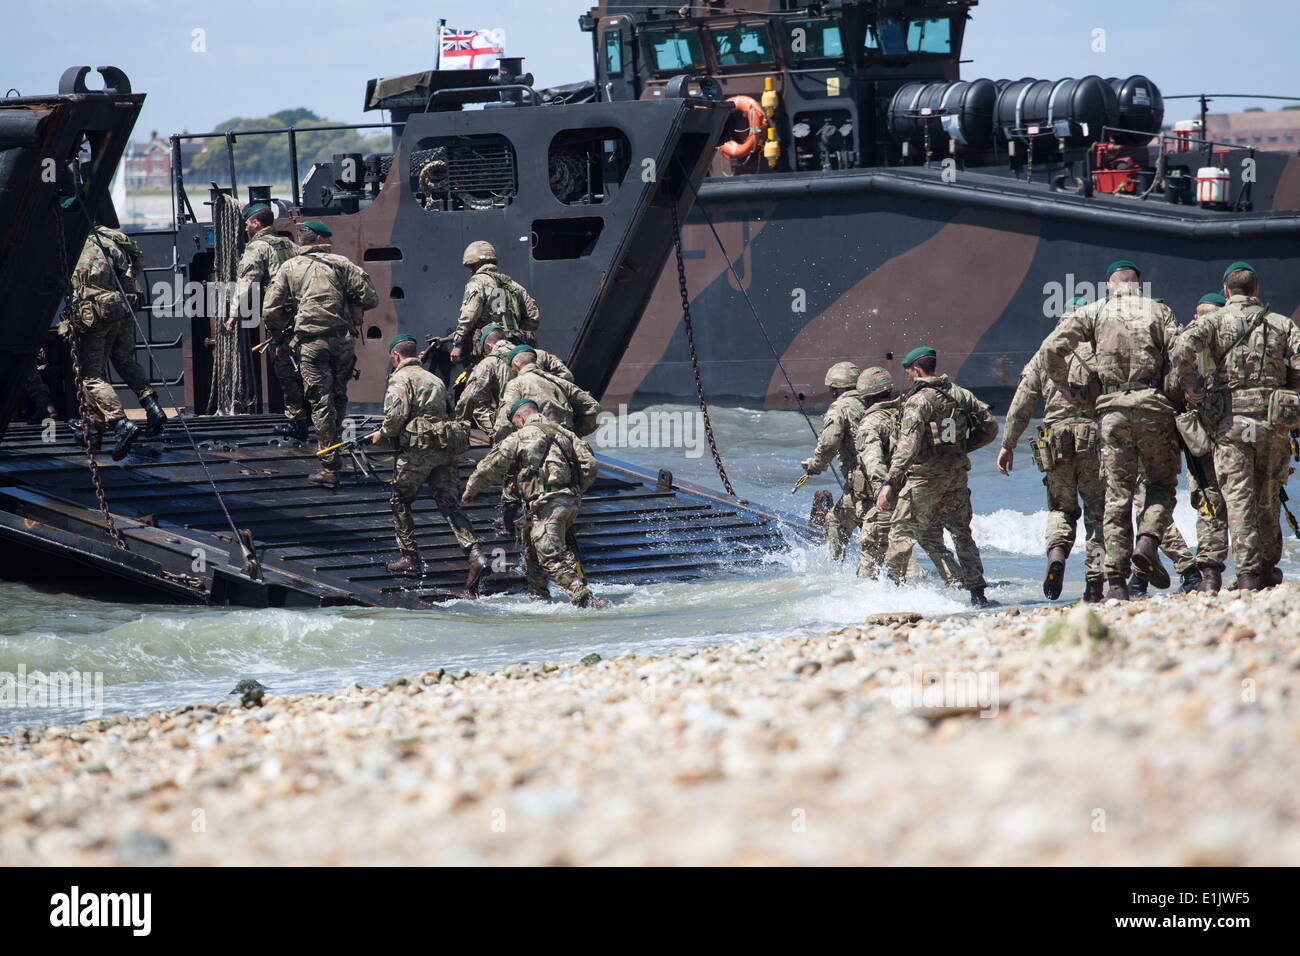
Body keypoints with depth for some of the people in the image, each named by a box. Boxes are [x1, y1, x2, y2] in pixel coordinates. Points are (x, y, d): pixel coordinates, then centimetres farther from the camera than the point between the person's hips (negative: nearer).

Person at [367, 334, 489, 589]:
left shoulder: (400, 379, -2)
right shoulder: (434, 379, 24)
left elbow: (396, 415, -15)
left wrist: (382, 434, 4)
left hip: (417, 448, -6)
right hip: (446, 449, 6)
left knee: (400, 501, 11)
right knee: (448, 502, 0)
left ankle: (410, 558, 12)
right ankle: (476, 555, -17)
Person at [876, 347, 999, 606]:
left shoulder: (918, 400, -14)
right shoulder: (960, 395, 6)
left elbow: (908, 447, -23)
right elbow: (989, 426, 10)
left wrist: (889, 483, -25)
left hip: (925, 478, -6)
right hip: (957, 475, 6)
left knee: (902, 534, 4)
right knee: (961, 534, 14)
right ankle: (978, 593, 9)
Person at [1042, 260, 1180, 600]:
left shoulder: (1094, 312, 8)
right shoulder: (1158, 310, 8)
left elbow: (1052, 348, -3)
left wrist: (1065, 388, 10)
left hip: (1112, 408, 1)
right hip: (1153, 405, -1)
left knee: (1117, 495, 4)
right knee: (1162, 484, 16)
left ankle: (1117, 580, -2)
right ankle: (1147, 543, -10)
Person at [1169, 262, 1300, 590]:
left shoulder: (1215, 320, 3)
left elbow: (1181, 349, -15)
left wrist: (1190, 387, -2)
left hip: (1232, 421, -2)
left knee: (1239, 499, -2)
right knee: (1268, 499, 14)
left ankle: (1248, 574, -8)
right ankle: (1268, 570, 18)